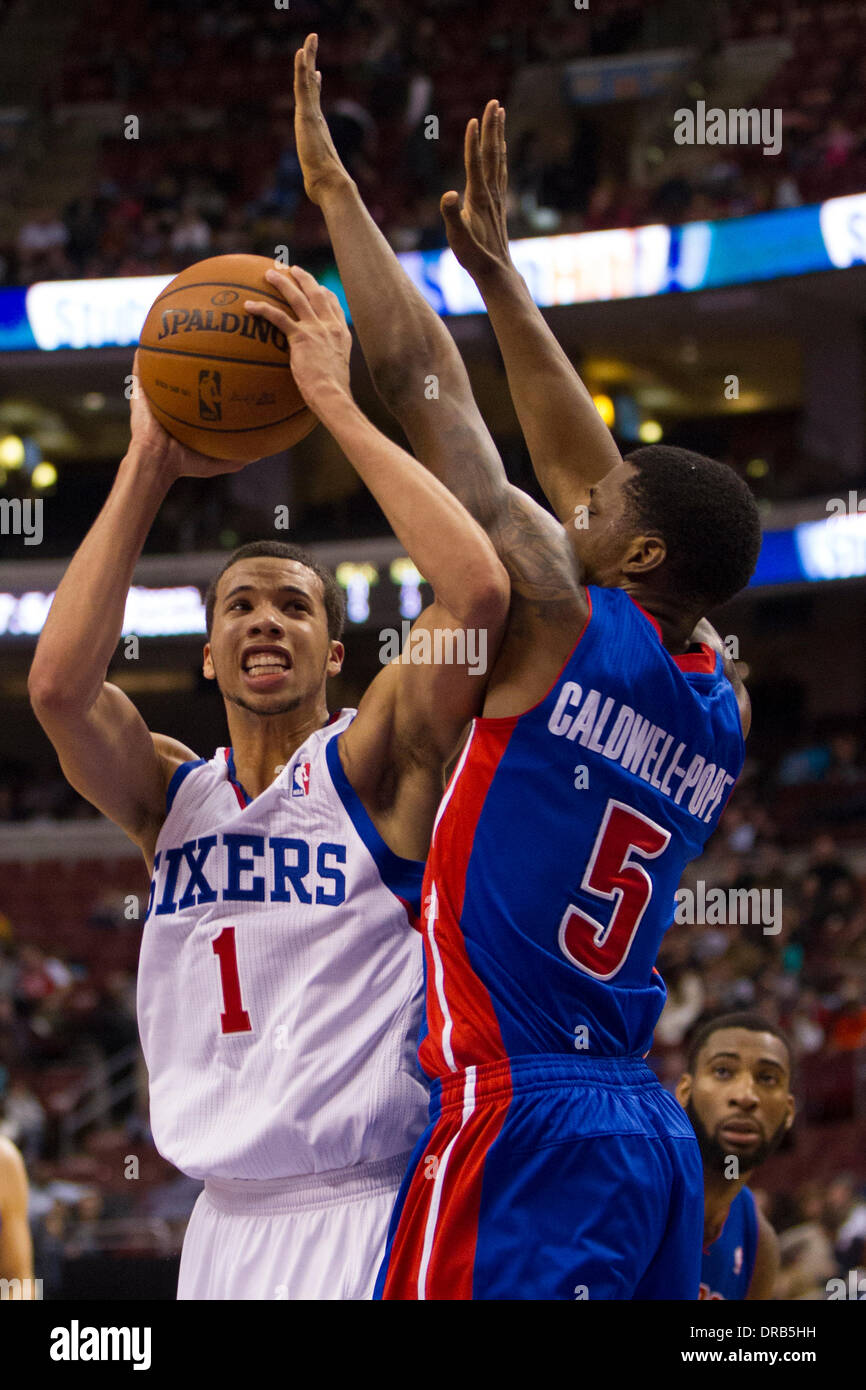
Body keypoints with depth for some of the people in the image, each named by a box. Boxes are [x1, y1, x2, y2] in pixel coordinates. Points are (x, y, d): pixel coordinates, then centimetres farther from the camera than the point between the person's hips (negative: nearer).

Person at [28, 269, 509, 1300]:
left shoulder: (372, 763, -1)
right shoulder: (169, 795, 11)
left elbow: (478, 590, -19)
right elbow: (59, 682, -10)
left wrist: (334, 402, -15)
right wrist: (149, 467, -7)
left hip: (371, 1215, -5)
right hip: (227, 1223, 5)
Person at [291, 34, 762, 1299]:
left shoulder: (556, 620, -4)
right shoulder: (720, 706, 15)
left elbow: (423, 385, 1)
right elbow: (584, 461, 25)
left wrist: (334, 186, 9)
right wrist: (494, 267, 32)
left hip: (518, 1118, -8)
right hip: (650, 1129, 8)